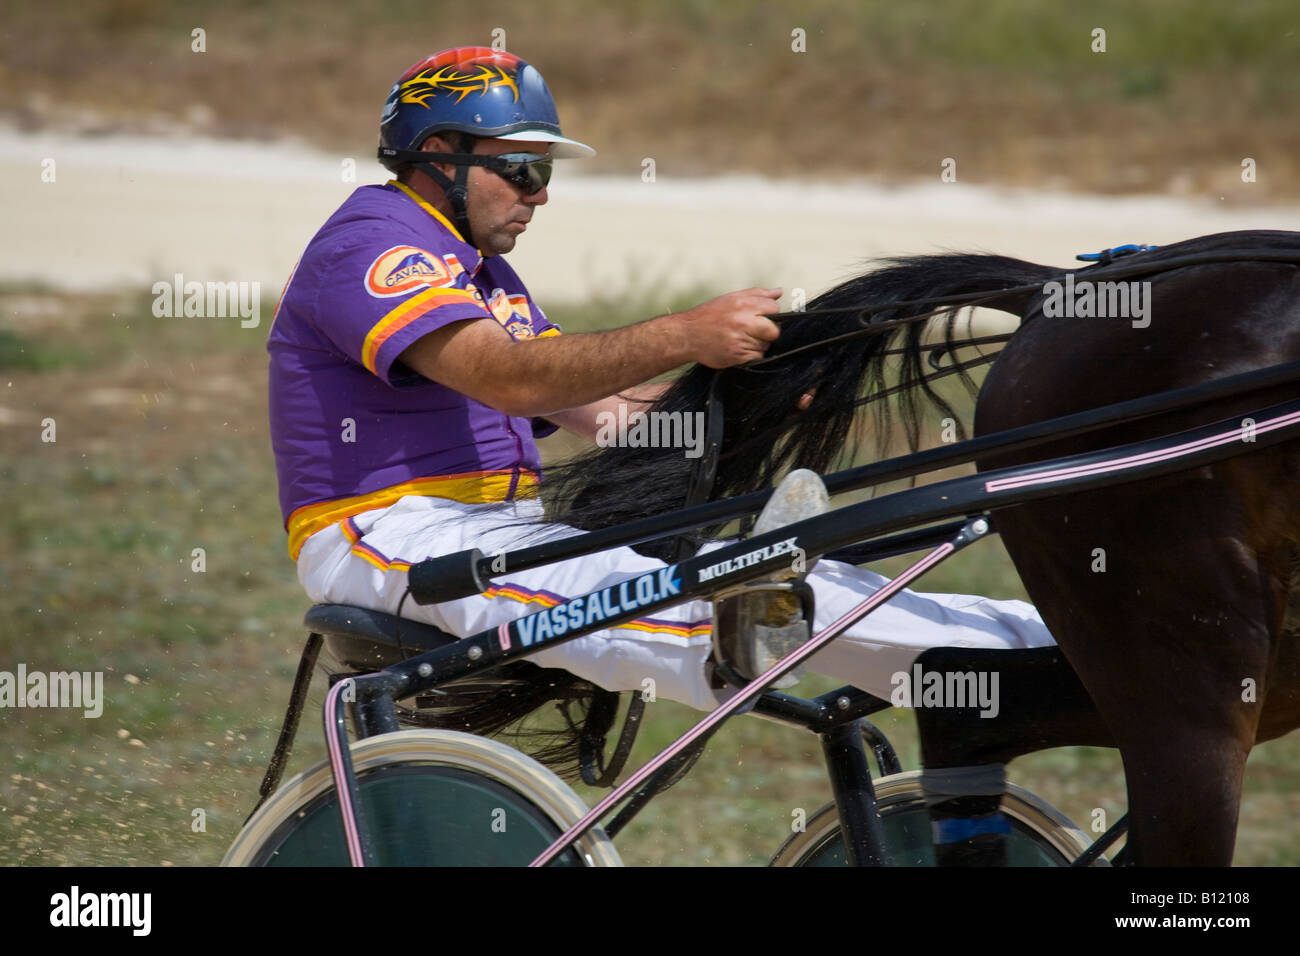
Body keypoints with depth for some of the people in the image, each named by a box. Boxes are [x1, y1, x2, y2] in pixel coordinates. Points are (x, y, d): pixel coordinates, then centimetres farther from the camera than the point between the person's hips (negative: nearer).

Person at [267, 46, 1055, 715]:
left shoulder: (476, 268, 24)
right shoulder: (371, 244, -9)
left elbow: (599, 406, 12)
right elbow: (510, 377, -25)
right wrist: (685, 338, -34)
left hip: (498, 526, 8)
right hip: (389, 534, -8)